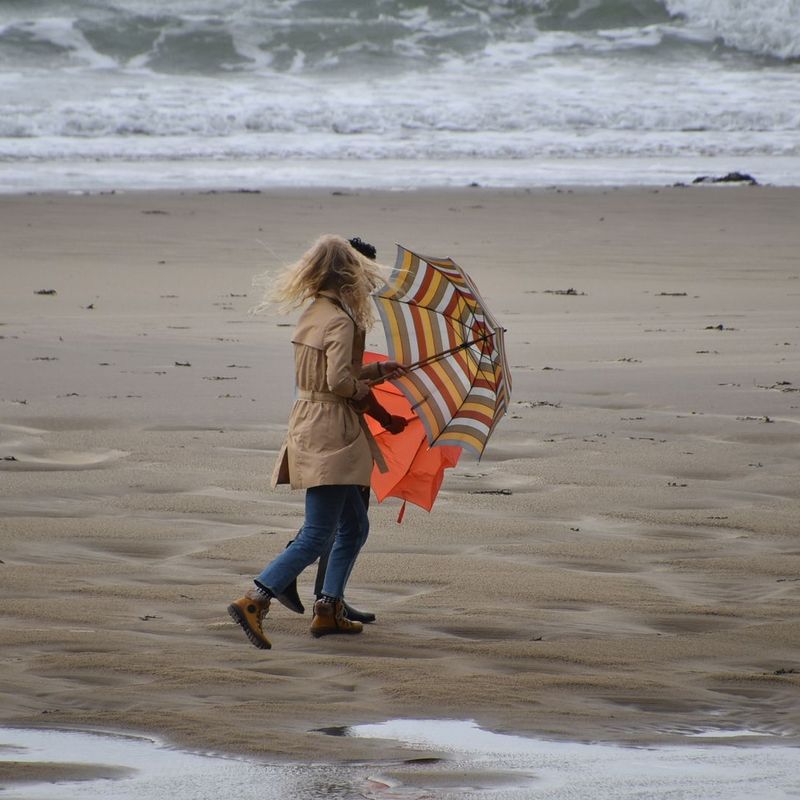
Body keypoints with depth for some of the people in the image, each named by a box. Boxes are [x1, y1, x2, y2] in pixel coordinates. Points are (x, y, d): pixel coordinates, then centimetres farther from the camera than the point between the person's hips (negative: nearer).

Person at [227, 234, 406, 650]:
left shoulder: (311, 316, 11)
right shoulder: (340, 321, -16)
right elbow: (338, 380, -25)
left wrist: (377, 369, 22)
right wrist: (363, 390, -6)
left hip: (308, 425, 10)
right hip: (331, 433, -10)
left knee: (354, 527, 19)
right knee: (317, 536, -9)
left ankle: (329, 610, 21)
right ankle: (252, 603, -16)